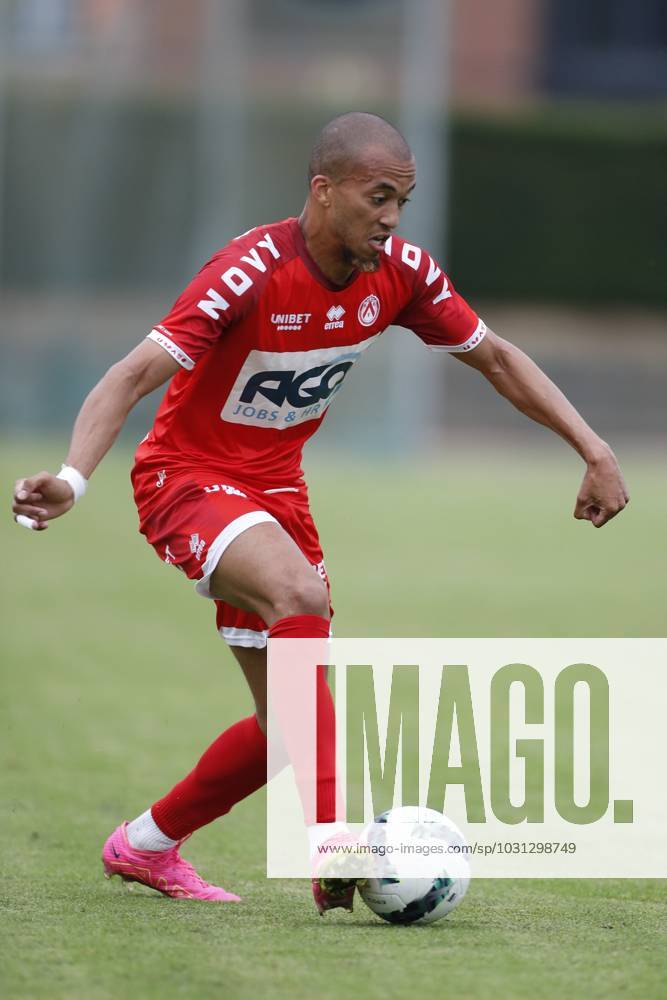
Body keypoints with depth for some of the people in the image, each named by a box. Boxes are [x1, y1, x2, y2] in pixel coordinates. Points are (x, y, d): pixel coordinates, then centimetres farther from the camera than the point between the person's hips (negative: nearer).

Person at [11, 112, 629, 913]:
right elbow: (135, 375, -34)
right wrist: (73, 477, -50)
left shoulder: (399, 272, -7)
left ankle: (146, 846, 29)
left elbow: (495, 357, 8)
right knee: (300, 594, -36)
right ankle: (328, 839, -42)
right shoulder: (252, 272, -26)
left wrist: (593, 450, 1)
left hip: (276, 488, 7)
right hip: (187, 479, -7)